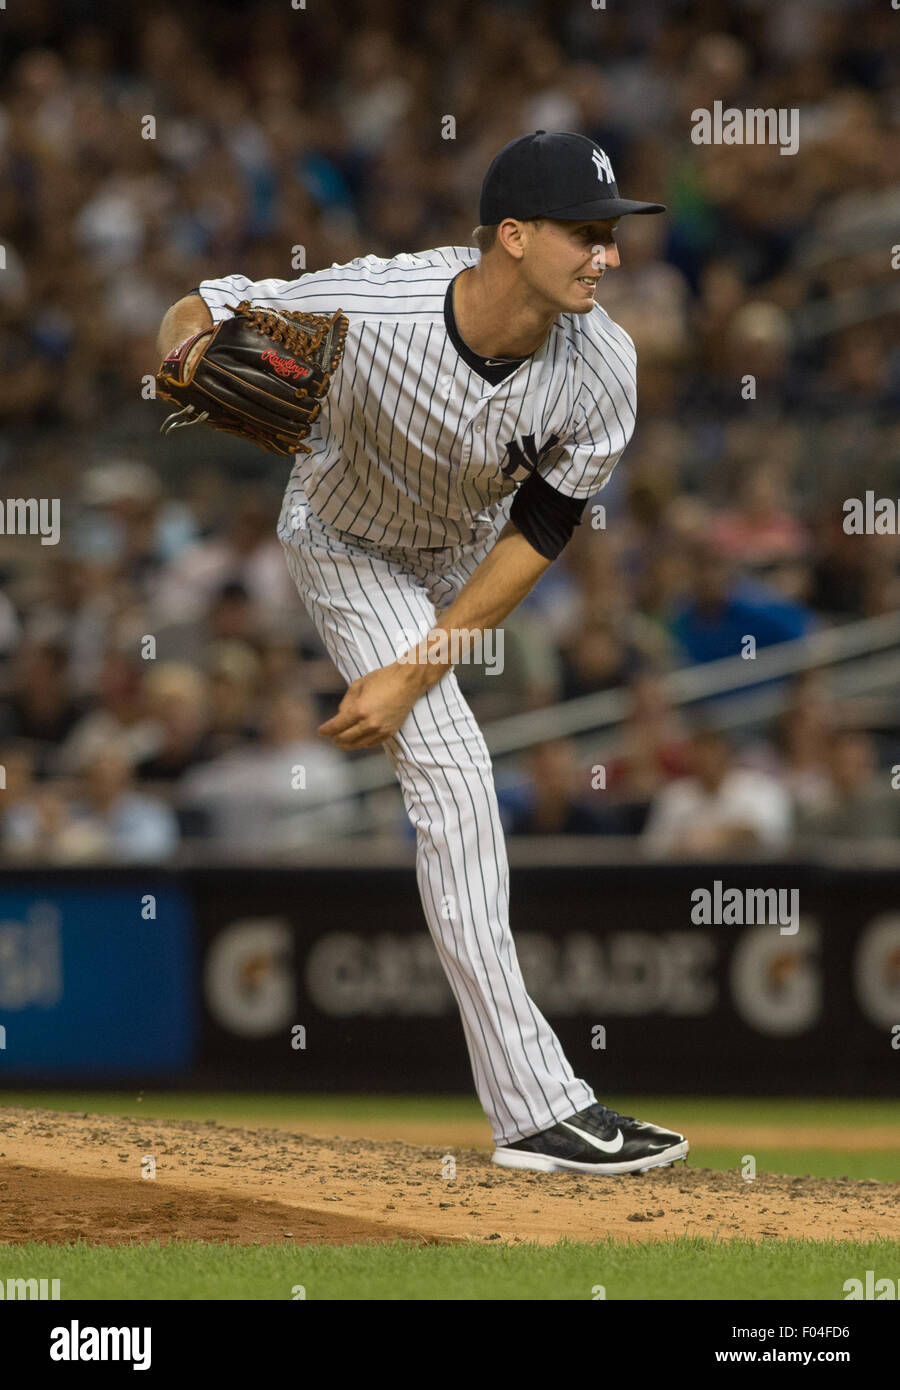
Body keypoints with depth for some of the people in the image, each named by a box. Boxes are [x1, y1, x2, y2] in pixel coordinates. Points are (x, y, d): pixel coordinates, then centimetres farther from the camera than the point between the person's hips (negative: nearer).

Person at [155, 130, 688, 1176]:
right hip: (351, 547, -5)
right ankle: (537, 1109, -24)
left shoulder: (600, 365, -28)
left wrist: (414, 674, -21)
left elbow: (539, 533, -18)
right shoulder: (367, 310, -38)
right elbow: (198, 311, -23)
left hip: (469, 549, 5)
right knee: (452, 775, -18)